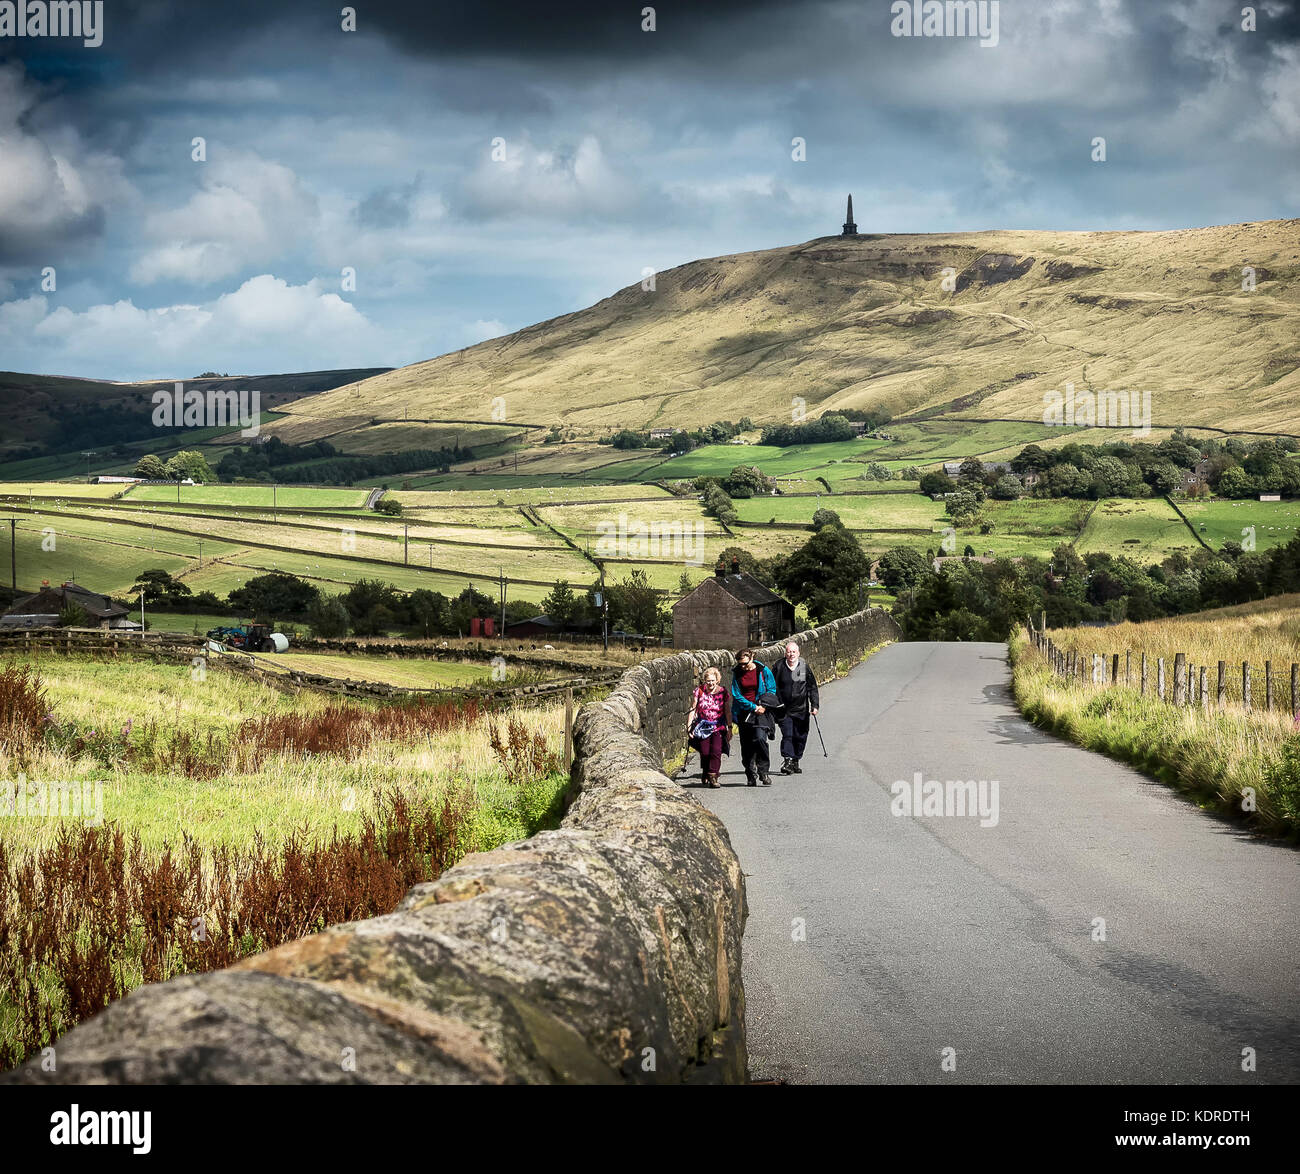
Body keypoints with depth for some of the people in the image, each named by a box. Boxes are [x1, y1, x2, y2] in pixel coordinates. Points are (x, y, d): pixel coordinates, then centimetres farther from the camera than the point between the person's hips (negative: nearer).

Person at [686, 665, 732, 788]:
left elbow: (727, 712, 6)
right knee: (705, 752, -3)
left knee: (716, 751, -15)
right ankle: (705, 774, 23)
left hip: (718, 727, 0)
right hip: (702, 727, 0)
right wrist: (688, 726, -3)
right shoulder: (699, 691, -2)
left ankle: (713, 777, -9)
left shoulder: (723, 692, 0)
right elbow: (693, 709, 1)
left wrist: (729, 728, 3)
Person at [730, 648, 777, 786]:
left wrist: (763, 706, -11)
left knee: (760, 739, -20)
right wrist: (753, 707, -11)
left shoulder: (763, 671, -2)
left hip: (762, 712, -3)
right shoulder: (737, 673, 2)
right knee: (746, 744, 4)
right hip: (744, 712, 3)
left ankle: (763, 772, -11)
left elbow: (771, 691, 3)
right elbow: (736, 695, -2)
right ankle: (751, 775, 15)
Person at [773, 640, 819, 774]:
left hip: (802, 709, 1)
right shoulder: (779, 667, -2)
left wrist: (814, 705, -1)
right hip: (784, 709, -1)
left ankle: (795, 762, 18)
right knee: (787, 735, -12)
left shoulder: (805, 666, -1)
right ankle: (787, 760, -15)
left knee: (800, 737, 6)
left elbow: (812, 687, 4)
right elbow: (773, 688, 5)